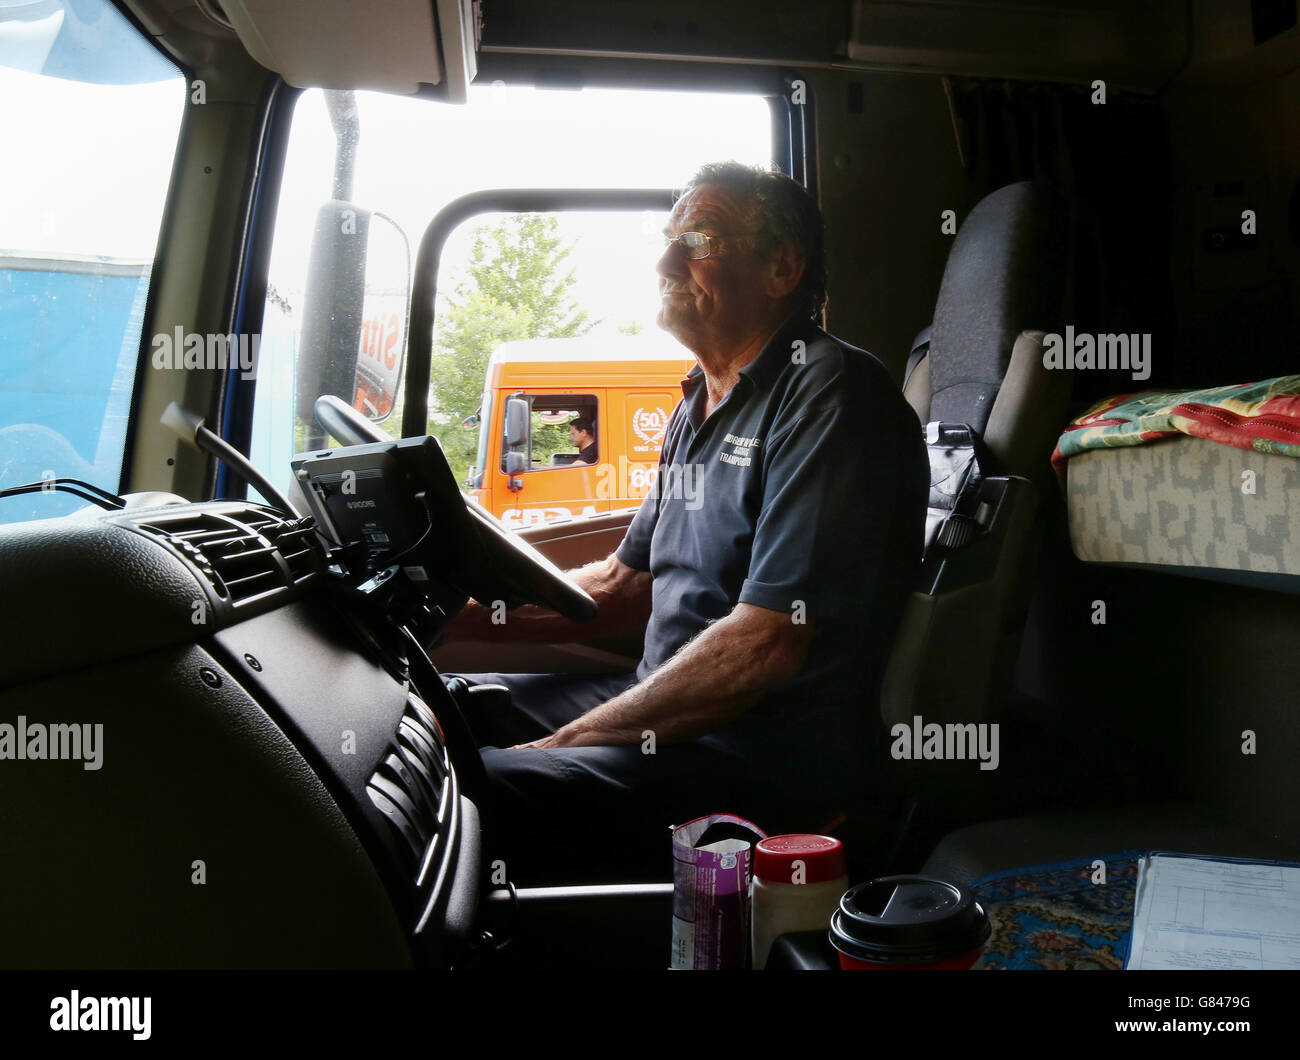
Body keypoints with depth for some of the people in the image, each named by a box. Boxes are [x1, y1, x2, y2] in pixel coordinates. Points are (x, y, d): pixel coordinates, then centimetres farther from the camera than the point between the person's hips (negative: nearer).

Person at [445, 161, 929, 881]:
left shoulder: (831, 394, -15)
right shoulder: (700, 405, 16)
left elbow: (763, 646, -23)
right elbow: (622, 587, 19)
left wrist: (569, 739, -15)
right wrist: (451, 612, 6)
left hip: (774, 755, -9)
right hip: (672, 707, 10)